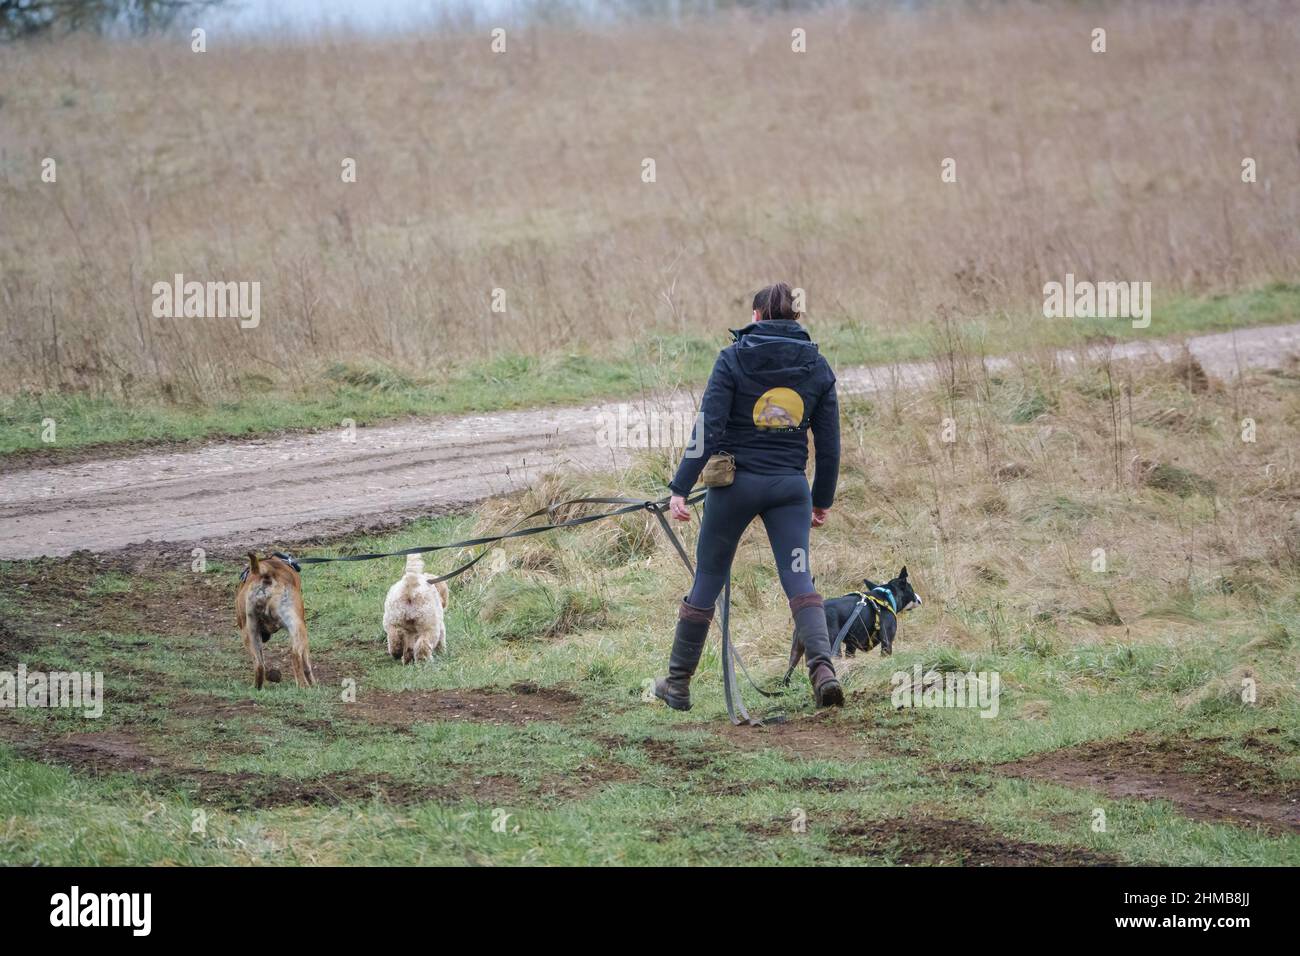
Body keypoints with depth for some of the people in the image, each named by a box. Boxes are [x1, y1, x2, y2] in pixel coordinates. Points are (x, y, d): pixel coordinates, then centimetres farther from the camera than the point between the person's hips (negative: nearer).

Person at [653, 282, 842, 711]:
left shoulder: (733, 359, -5)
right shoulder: (817, 366, 5)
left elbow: (708, 429, -11)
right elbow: (829, 442, 7)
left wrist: (680, 488, -8)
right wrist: (822, 499, 18)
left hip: (735, 482, -2)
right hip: (790, 485, 2)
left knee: (708, 579, 9)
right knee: (798, 578, -1)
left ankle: (678, 682, 18)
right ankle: (822, 667, -24)